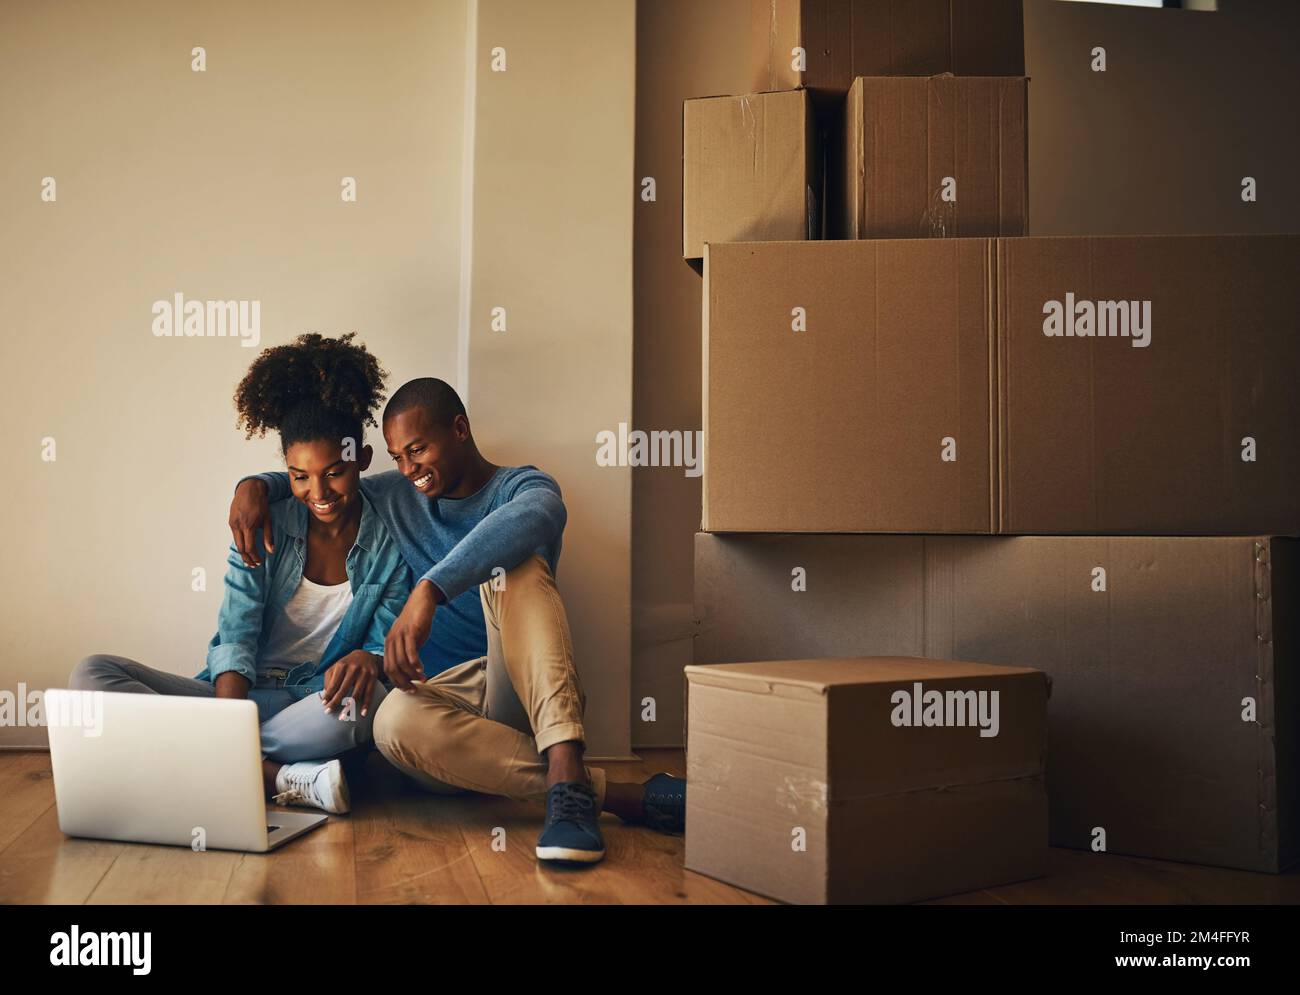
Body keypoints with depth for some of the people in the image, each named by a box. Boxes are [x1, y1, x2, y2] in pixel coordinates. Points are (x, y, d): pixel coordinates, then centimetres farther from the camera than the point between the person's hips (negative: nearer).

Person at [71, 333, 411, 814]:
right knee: (92, 672, -18)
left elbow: (390, 648, -1)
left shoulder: (390, 543, 0)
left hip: (317, 707, -3)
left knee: (362, 701, -39)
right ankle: (281, 778, -29)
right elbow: (236, 636, -6)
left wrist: (367, 659, -28)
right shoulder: (263, 527, 3)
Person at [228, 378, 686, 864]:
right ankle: (619, 795, -34)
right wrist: (256, 485, 3)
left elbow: (540, 514, -25)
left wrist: (428, 590, -37)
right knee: (395, 720, -34)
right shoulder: (395, 497, 19)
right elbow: (306, 480, 29)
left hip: (520, 694, -3)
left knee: (516, 566, -30)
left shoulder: (518, 485, 1)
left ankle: (566, 770, -47)